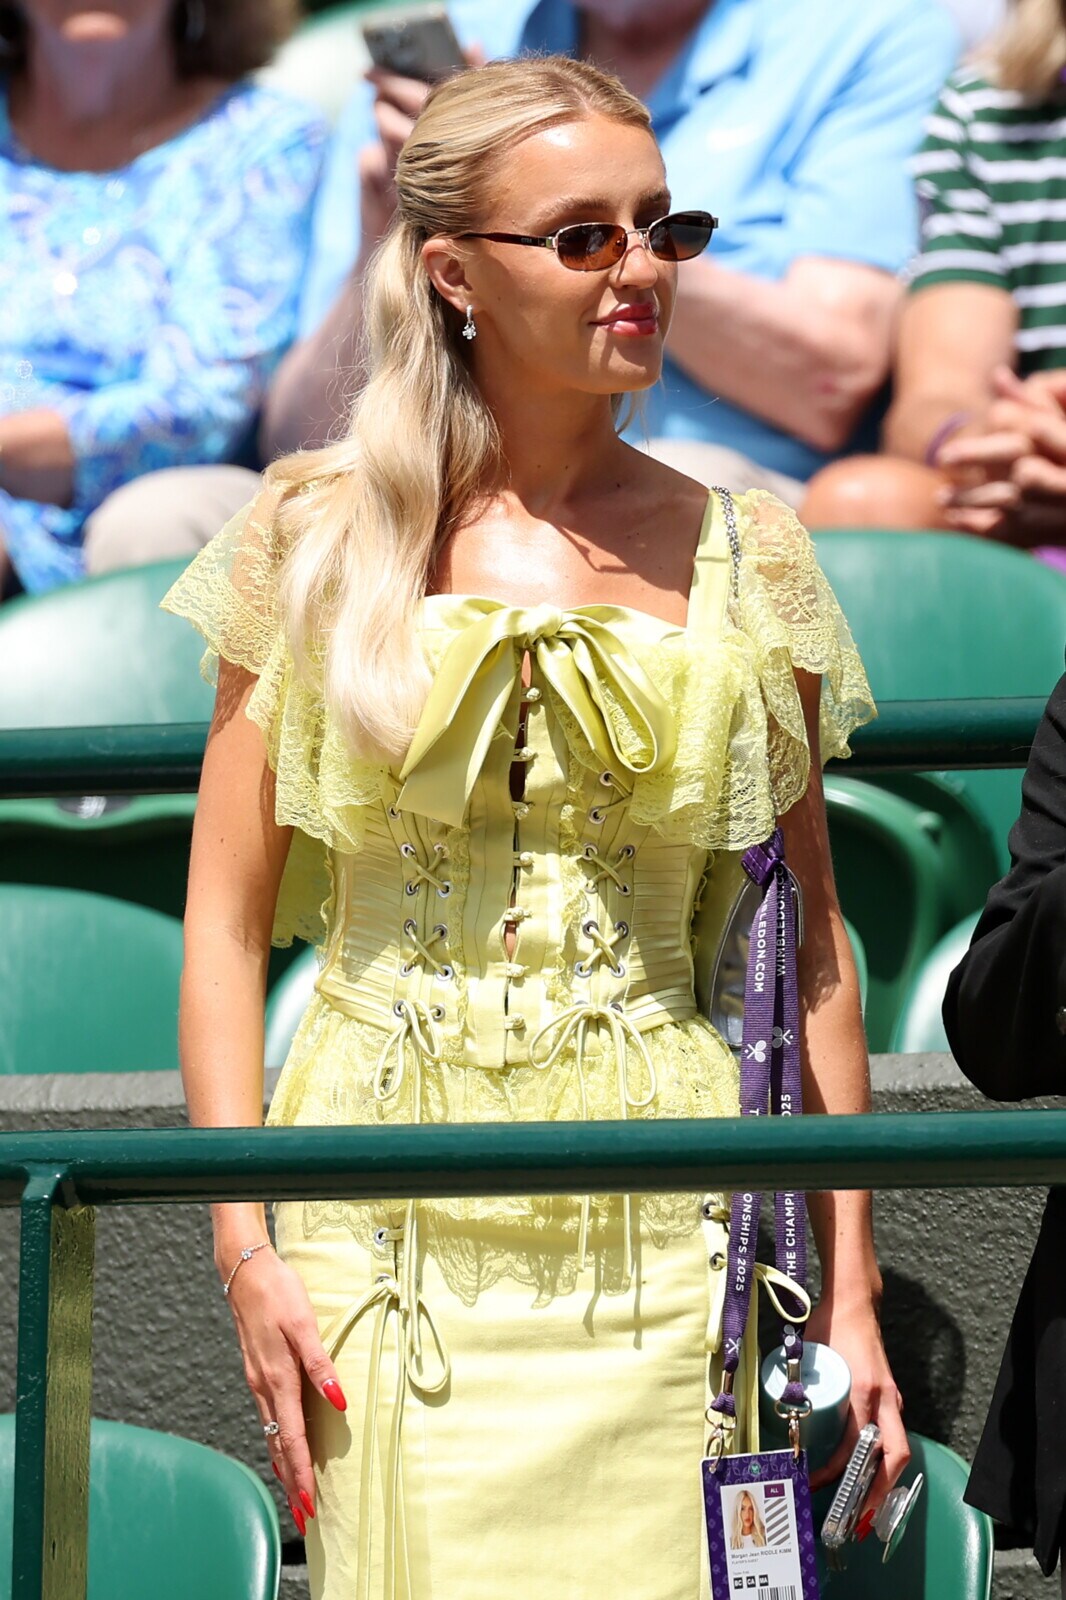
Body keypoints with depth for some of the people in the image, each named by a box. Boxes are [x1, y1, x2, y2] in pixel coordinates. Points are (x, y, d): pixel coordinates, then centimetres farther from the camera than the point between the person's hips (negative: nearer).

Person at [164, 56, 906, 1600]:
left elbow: (811, 942, 9)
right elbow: (226, 917, 4)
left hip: (660, 1232, 1)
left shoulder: (742, 558, 7)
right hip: (390, 1224, -1)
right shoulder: (324, 533, 4)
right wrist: (244, 1246, -6)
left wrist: (850, 1292, 4)